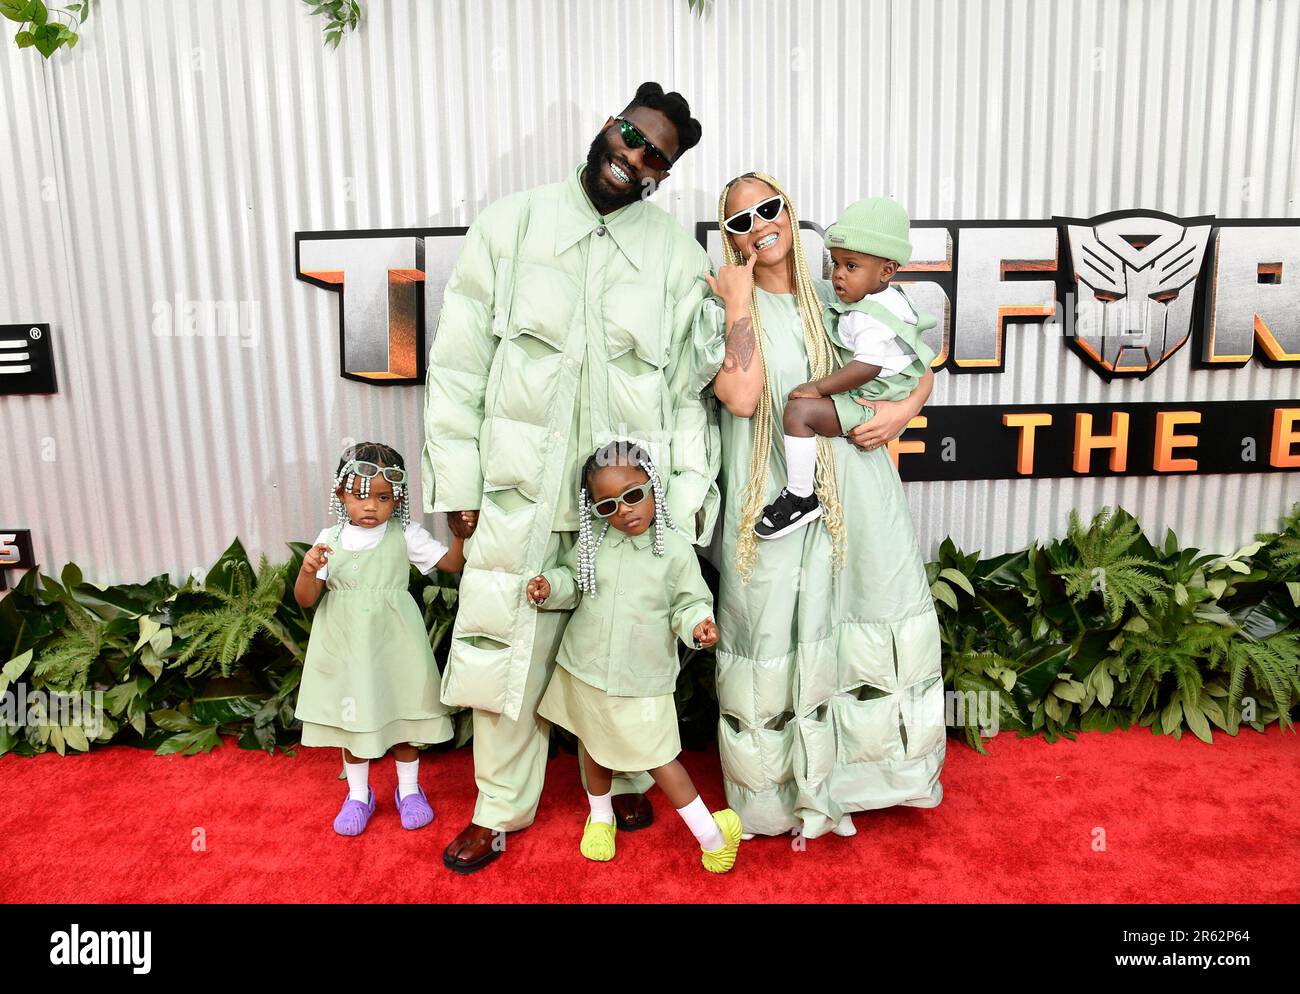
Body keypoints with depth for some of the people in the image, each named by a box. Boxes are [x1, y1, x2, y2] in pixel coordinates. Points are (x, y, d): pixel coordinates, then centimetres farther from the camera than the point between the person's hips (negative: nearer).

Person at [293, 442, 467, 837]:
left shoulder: (405, 535, -6)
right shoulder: (330, 539, -4)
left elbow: (451, 563, -4)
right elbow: (305, 599, -4)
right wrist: (308, 569, -25)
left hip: (394, 642, -1)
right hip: (346, 643, 1)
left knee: (401, 713, 12)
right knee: (353, 717, 13)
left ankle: (408, 789, 33)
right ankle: (358, 795, 33)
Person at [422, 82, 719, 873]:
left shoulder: (679, 254, 2)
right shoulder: (511, 226, 2)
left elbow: (692, 388, 2)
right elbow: (459, 363, 2)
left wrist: (688, 498, -4)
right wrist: (457, 485, -1)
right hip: (521, 491, 0)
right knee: (507, 652, 8)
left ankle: (628, 782, 39)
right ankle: (501, 808, 31)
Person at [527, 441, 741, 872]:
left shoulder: (675, 550, -12)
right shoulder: (592, 544, -5)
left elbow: (690, 602, -4)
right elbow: (572, 582, 8)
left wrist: (696, 624, -24)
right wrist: (551, 586, -12)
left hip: (642, 679, -4)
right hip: (586, 669, 4)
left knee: (657, 756, 3)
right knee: (595, 747, 21)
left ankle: (712, 834, 20)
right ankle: (600, 816, 47)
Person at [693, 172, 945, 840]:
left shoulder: (840, 300, 10)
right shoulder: (723, 309, 0)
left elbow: (920, 373, 15)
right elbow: (741, 396, -18)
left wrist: (903, 408, -6)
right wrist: (740, 304, -12)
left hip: (855, 498, 4)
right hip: (772, 507, -3)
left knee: (877, 629, 8)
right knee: (778, 642, 4)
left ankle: (857, 774, 31)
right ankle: (785, 792, 25)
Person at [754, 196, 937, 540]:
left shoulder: (870, 317, -24)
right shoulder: (889, 297, 9)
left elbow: (868, 366, -34)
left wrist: (818, 387, -28)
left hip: (869, 404, -12)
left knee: (798, 411, -25)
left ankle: (801, 498, -17)